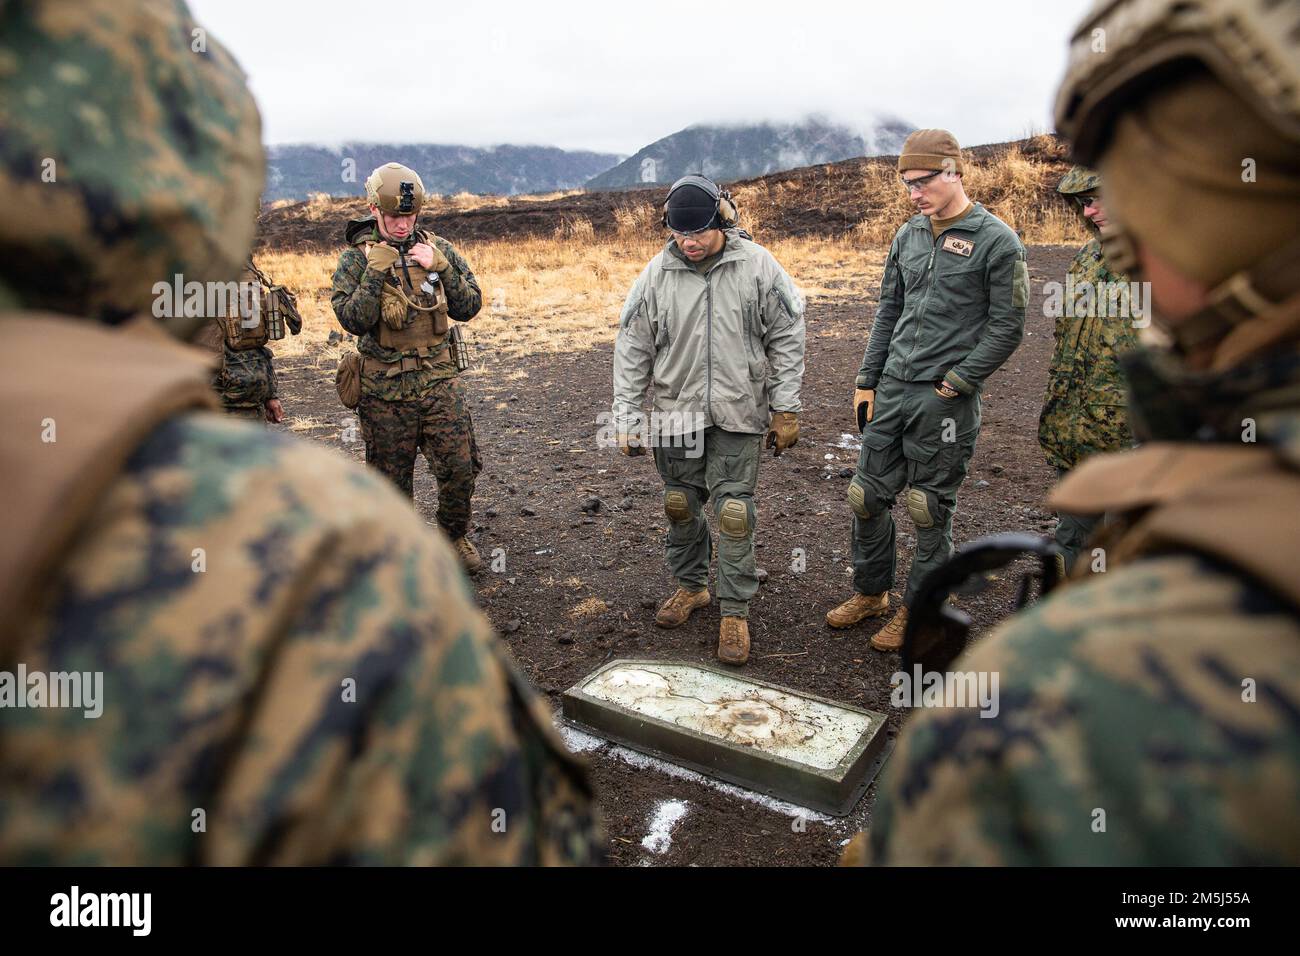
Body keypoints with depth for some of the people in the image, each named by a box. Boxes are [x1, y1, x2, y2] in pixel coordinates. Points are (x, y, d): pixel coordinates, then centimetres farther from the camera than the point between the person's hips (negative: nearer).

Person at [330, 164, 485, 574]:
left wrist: (441, 268, -13)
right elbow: (353, 321, -14)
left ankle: (455, 536, 25)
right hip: (385, 388, -1)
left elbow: (469, 307, 0)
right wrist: (376, 271, -19)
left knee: (460, 467, 0)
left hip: (439, 379, 2)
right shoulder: (356, 258, -3)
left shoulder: (437, 249, 3)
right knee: (393, 477, 10)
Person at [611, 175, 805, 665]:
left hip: (738, 414, -2)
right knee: (680, 505, 13)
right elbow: (632, 348, 3)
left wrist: (785, 409, -2)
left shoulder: (757, 265, -5)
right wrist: (627, 415, 0)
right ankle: (690, 586, 35)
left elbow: (786, 339, 0)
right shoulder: (657, 273, -1)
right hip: (675, 413, 3)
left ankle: (735, 611, 12)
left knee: (733, 511, -2)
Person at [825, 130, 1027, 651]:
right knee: (866, 494, 11)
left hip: (945, 399, -6)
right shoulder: (908, 235, 11)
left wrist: (956, 382, -13)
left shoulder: (996, 241, -7)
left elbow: (1006, 328, -7)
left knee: (932, 509, 6)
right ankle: (870, 592, 30)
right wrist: (866, 380, 11)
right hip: (891, 389, 6)